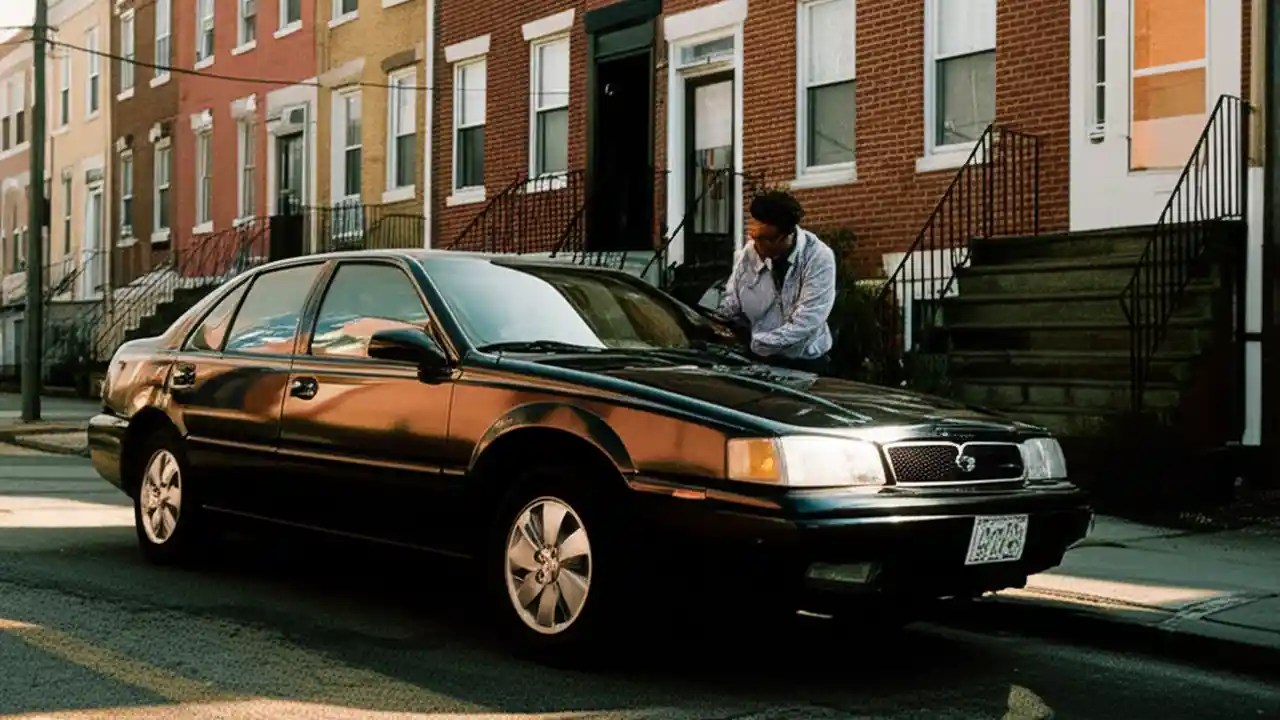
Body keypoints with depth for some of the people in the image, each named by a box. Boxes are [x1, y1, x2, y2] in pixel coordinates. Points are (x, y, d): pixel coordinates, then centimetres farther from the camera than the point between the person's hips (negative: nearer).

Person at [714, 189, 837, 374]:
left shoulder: (818, 258, -19)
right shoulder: (747, 254, -6)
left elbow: (804, 324, -25)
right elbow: (729, 305, 5)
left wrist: (753, 343, -28)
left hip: (805, 364, -3)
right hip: (757, 359, 3)